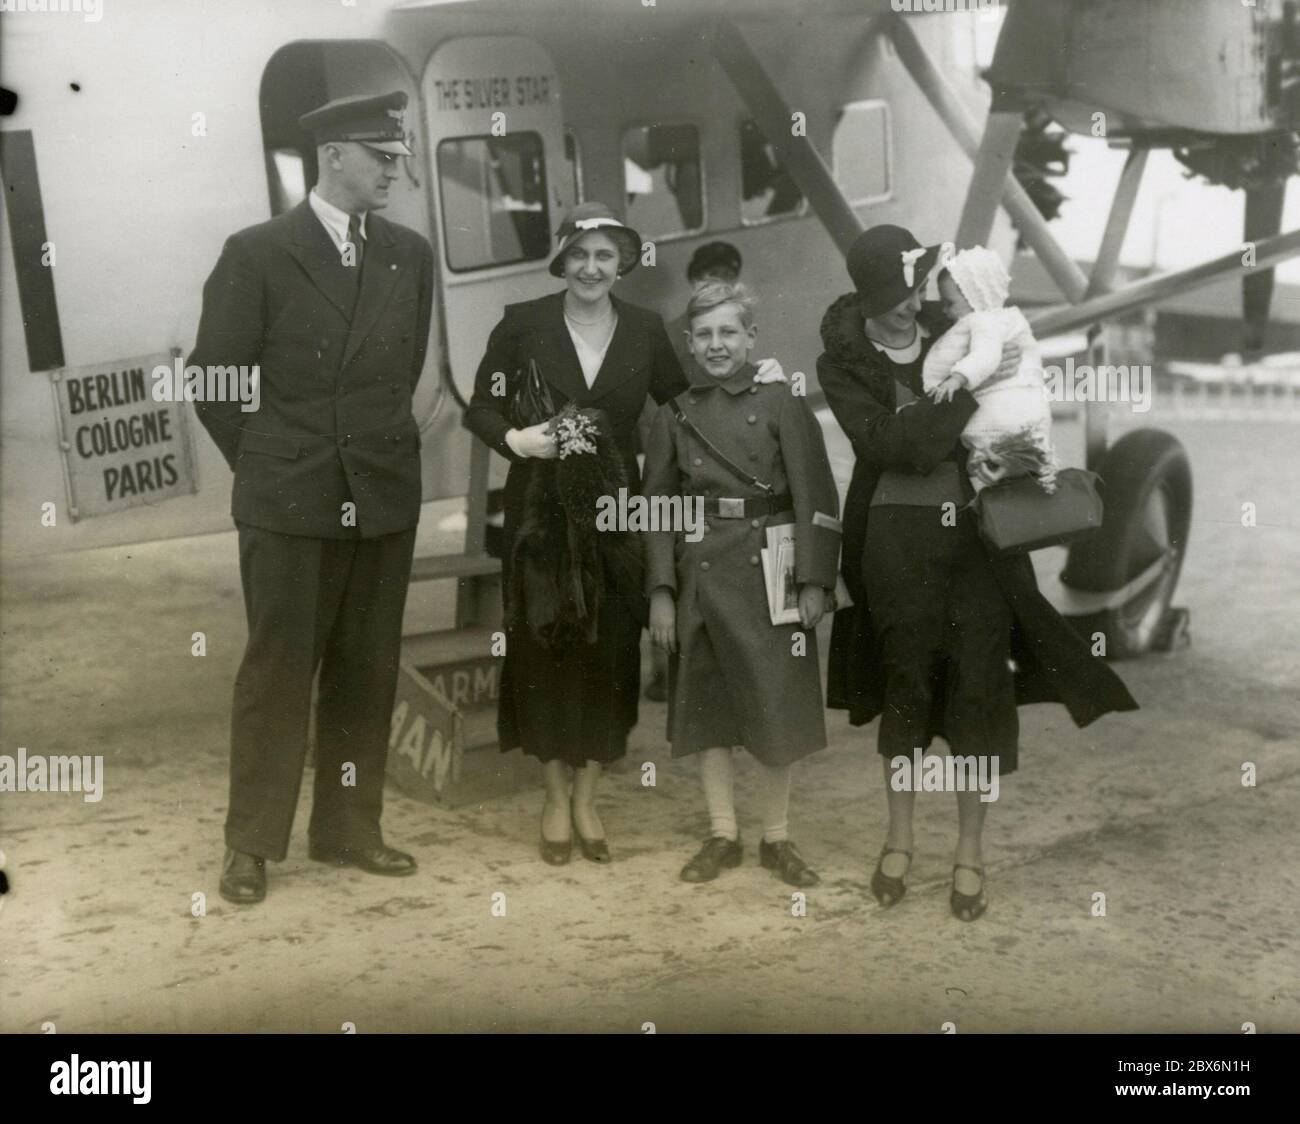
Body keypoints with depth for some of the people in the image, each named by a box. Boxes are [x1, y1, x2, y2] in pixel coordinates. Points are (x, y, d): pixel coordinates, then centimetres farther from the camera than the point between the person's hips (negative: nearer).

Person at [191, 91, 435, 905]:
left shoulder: (411, 254, 7)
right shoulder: (257, 253, -5)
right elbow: (214, 378, -1)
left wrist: (382, 443, 14)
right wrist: (264, 464, 3)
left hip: (385, 495, 4)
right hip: (288, 500, -4)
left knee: (367, 671, 9)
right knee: (277, 670, 1)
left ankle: (349, 828, 21)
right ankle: (252, 843, 11)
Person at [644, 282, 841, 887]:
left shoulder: (782, 406, -1)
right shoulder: (673, 416, 6)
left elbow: (814, 498, -4)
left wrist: (813, 581, -10)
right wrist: (661, 591, -2)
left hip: (769, 574, -2)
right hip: (699, 574, 2)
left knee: (778, 707, 2)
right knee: (705, 705, 7)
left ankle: (777, 838, 16)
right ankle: (722, 835, 20)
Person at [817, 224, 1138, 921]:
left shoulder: (954, 335, 3)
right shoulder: (843, 363, -5)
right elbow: (891, 443, -19)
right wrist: (970, 388, -22)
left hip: (979, 531, 2)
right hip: (899, 536, -2)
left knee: (981, 686, 2)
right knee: (906, 684, 8)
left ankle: (970, 851, 14)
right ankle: (899, 839, 26)